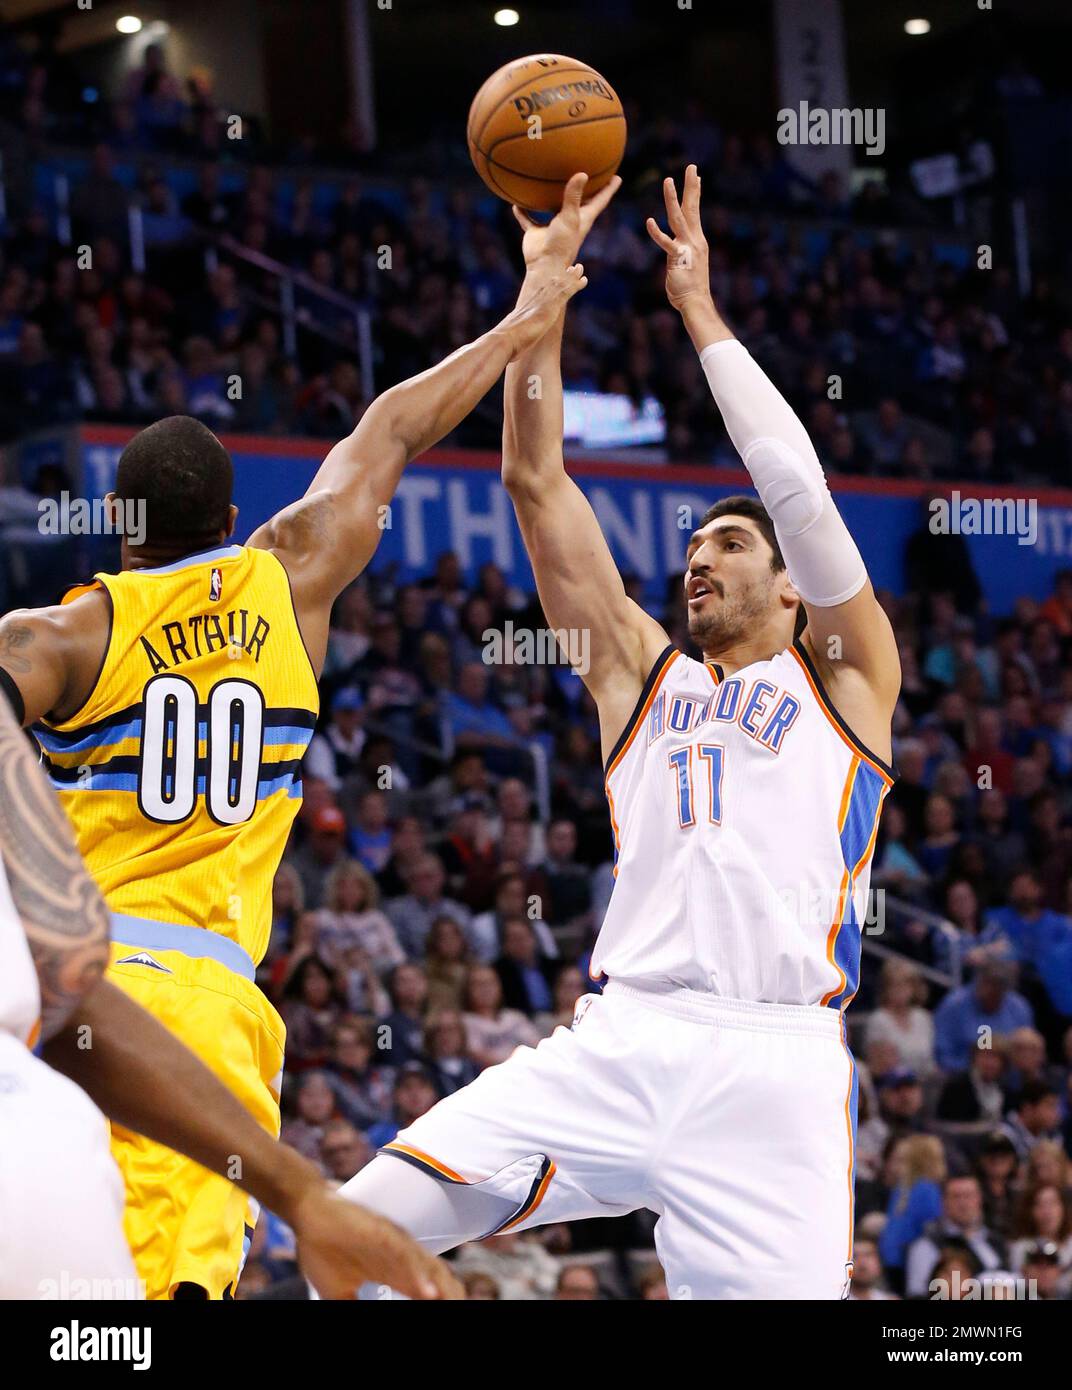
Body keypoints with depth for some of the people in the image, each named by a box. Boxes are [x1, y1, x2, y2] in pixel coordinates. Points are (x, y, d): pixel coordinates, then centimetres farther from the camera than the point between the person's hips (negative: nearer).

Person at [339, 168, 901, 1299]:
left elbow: (798, 488, 4)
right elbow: (535, 480, 18)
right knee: (353, 1236, -14)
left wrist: (701, 313, 10)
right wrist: (545, 278, 14)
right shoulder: (640, 672, 23)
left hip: (772, 1065, -2)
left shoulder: (845, 676, 16)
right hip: (614, 1044, 3)